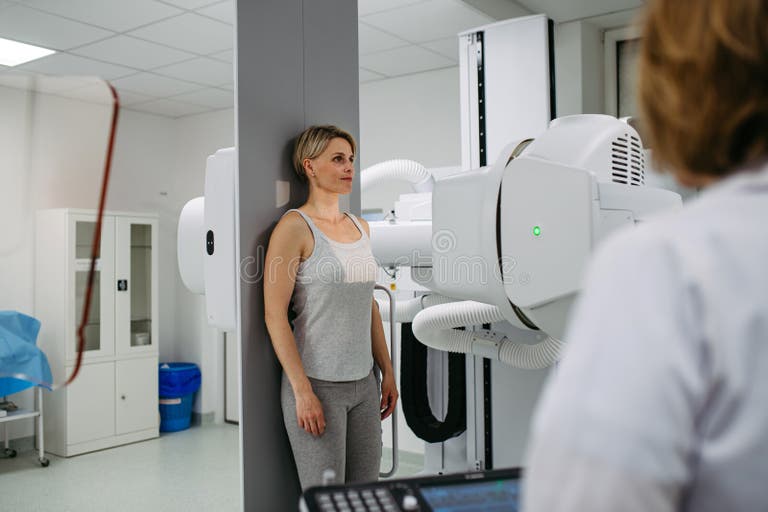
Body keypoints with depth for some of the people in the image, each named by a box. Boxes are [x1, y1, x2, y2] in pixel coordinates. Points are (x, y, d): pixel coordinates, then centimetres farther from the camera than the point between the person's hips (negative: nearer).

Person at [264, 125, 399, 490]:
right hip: (317, 384, -6)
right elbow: (275, 316, -14)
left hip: (364, 384, 7)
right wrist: (302, 391, -17)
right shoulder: (295, 227, -9)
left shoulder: (360, 227, 12)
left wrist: (387, 372, 13)